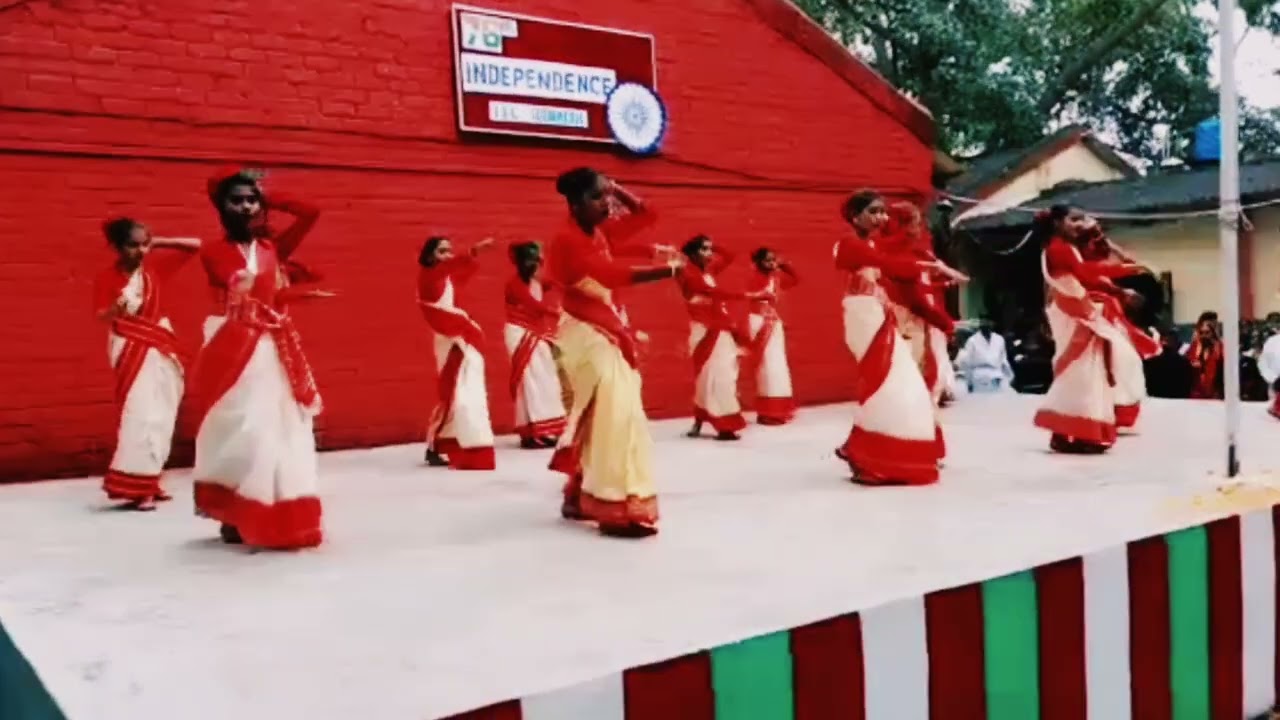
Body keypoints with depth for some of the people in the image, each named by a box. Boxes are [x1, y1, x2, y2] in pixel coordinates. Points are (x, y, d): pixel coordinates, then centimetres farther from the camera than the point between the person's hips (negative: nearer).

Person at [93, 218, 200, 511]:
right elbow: (101, 316, -16)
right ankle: (134, 486, -10)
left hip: (161, 346, 6)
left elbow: (195, 245, 5)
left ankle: (148, 480, 19)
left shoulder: (155, 265, 2)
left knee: (161, 414, 8)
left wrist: (159, 242, -1)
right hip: (132, 348, -5)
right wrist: (117, 307, -36)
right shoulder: (107, 278, -9)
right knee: (142, 413, -14)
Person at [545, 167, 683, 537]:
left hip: (608, 330, 9)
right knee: (616, 412, -15)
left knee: (600, 414, 14)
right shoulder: (567, 241, -17)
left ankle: (580, 497, 27)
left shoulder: (601, 233, 10)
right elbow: (614, 274, -28)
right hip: (585, 333, -9)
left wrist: (616, 189, 3)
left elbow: (644, 215, 16)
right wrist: (667, 269, -27)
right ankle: (620, 509, -13)